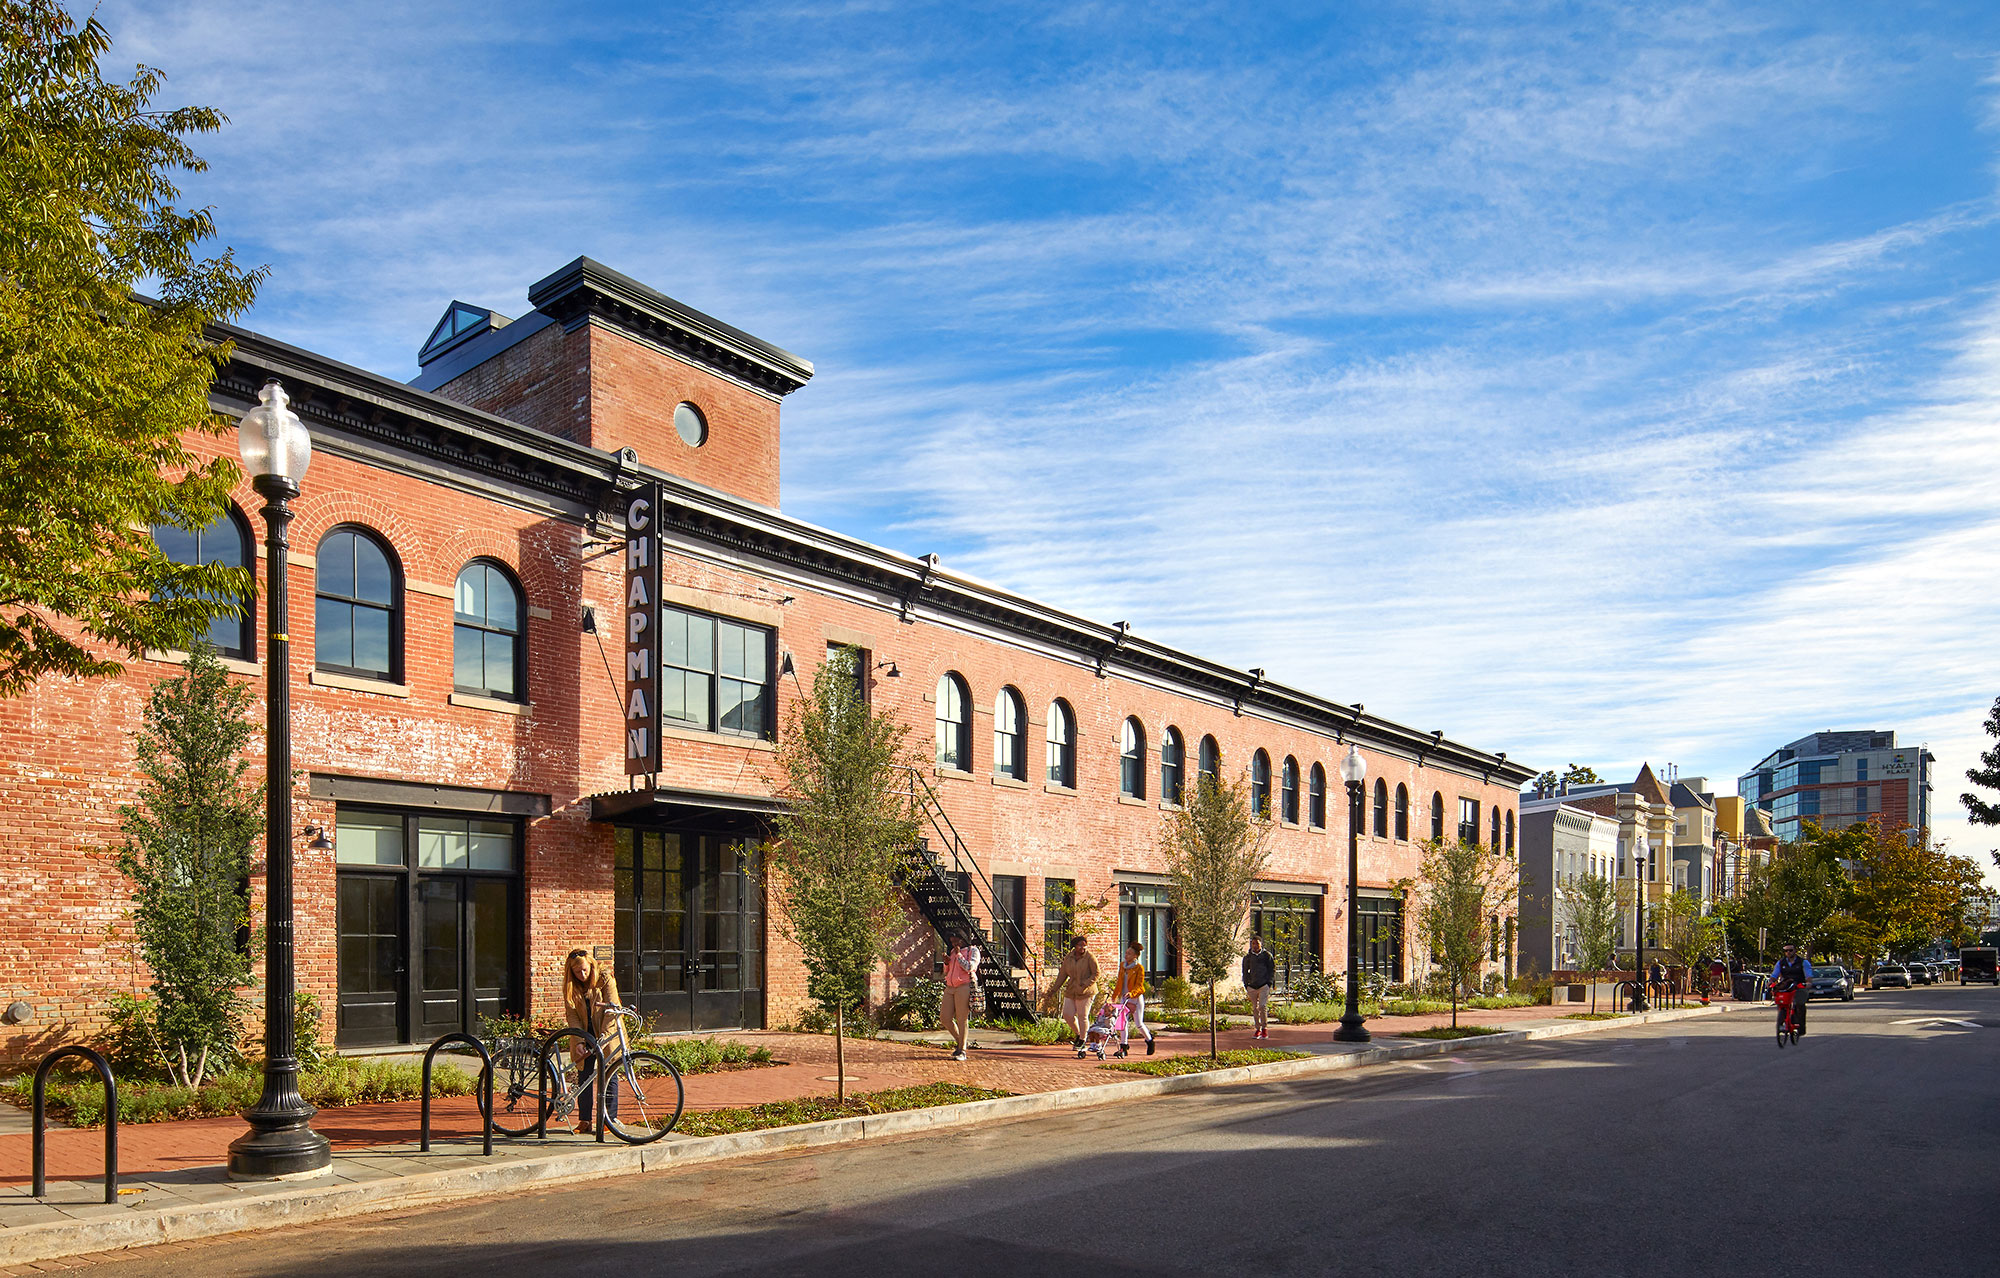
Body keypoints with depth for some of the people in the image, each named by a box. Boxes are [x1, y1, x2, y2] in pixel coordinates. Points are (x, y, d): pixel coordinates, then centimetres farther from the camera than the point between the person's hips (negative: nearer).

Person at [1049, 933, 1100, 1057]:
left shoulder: (1089, 957, -8)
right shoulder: (1068, 957, 6)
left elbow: (1096, 974, -8)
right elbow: (1063, 974, 14)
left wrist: (1085, 984, -19)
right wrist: (1055, 988, 12)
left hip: (1086, 992, -5)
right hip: (1071, 991, 5)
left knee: (1082, 1016, -2)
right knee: (1068, 1014, 1)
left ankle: (1083, 1040, 14)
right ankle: (1078, 1034, 26)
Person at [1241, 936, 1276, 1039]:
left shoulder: (1266, 955, 3)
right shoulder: (1248, 957, 10)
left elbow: (1273, 969, 7)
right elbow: (1245, 971, 19)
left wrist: (1269, 982, -2)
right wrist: (1246, 984, 9)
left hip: (1264, 985, -3)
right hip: (1252, 986, 3)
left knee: (1262, 1006, -12)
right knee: (1254, 1008, 6)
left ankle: (1264, 1028, 0)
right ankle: (1257, 1029, 15)